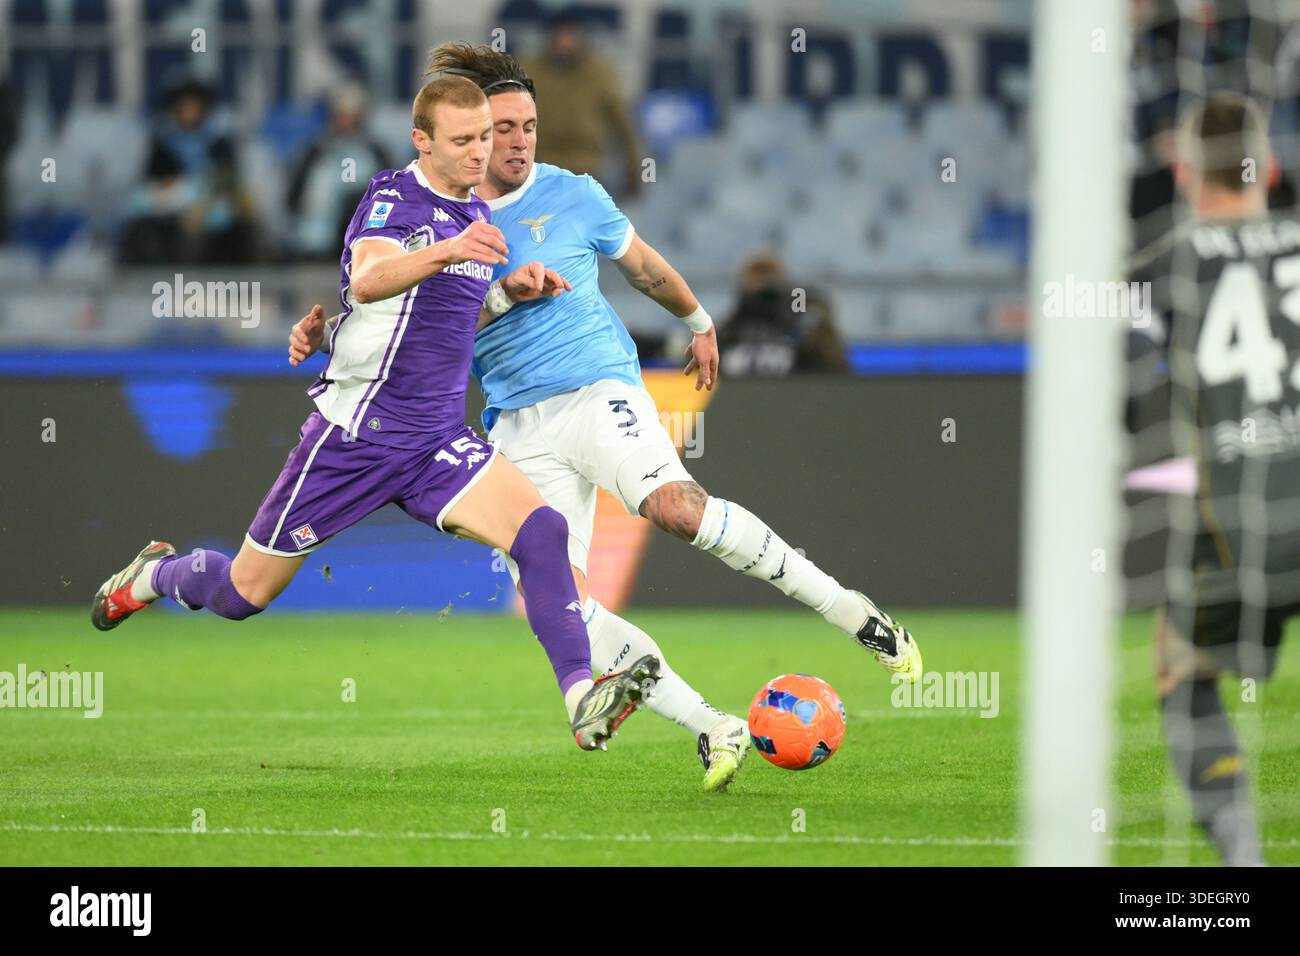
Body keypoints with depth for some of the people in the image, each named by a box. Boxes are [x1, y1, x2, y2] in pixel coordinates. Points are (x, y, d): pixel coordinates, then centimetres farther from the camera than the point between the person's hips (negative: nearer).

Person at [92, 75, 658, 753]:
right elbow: (367, 282, -34)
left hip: (440, 442, 5)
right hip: (356, 435, -5)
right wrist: (443, 251, -52)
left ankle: (582, 700, -29)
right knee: (244, 595, 7)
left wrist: (510, 289, 6)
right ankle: (154, 575, 40)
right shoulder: (392, 197, -13)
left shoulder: (477, 215, 10)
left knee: (541, 531, -22)